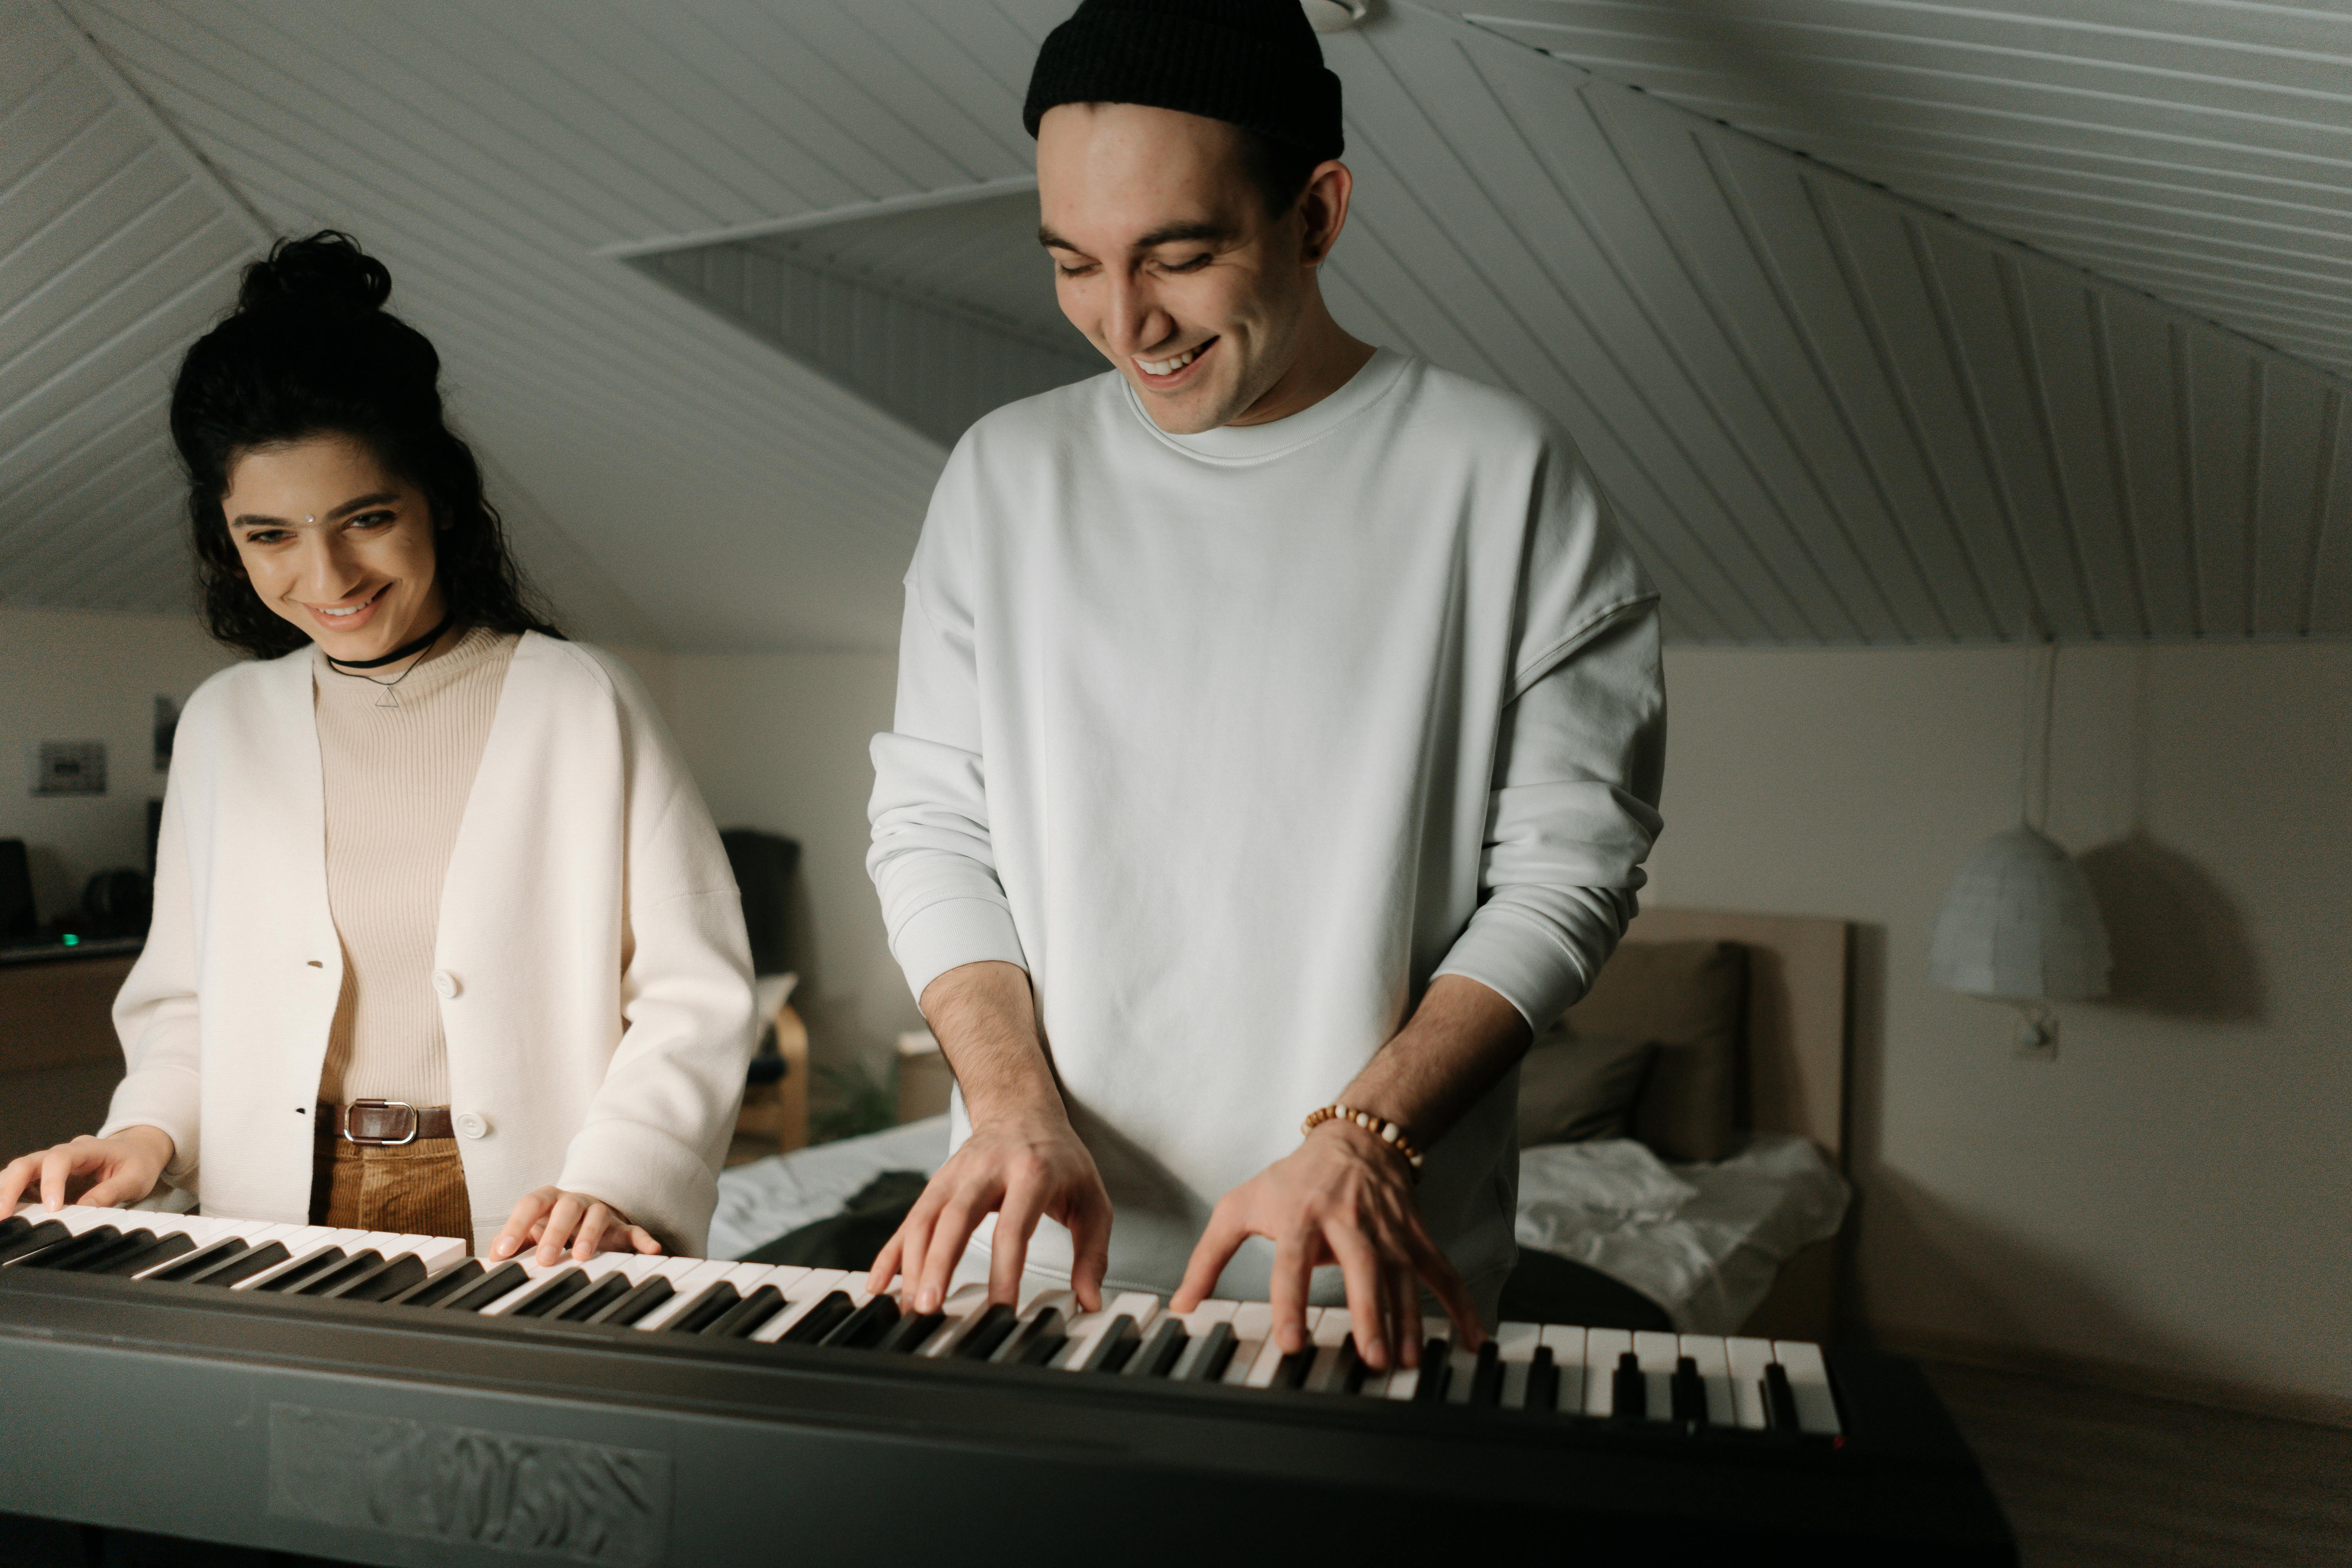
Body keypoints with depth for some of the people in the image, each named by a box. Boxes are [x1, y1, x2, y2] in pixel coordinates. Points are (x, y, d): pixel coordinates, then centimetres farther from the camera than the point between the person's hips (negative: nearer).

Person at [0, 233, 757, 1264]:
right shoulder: (221, 725, 13)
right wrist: (152, 1131, 0)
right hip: (281, 1237, 4)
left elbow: (694, 994, -5)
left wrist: (612, 1182, -18)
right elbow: (183, 1001, 18)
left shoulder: (584, 705, -1)